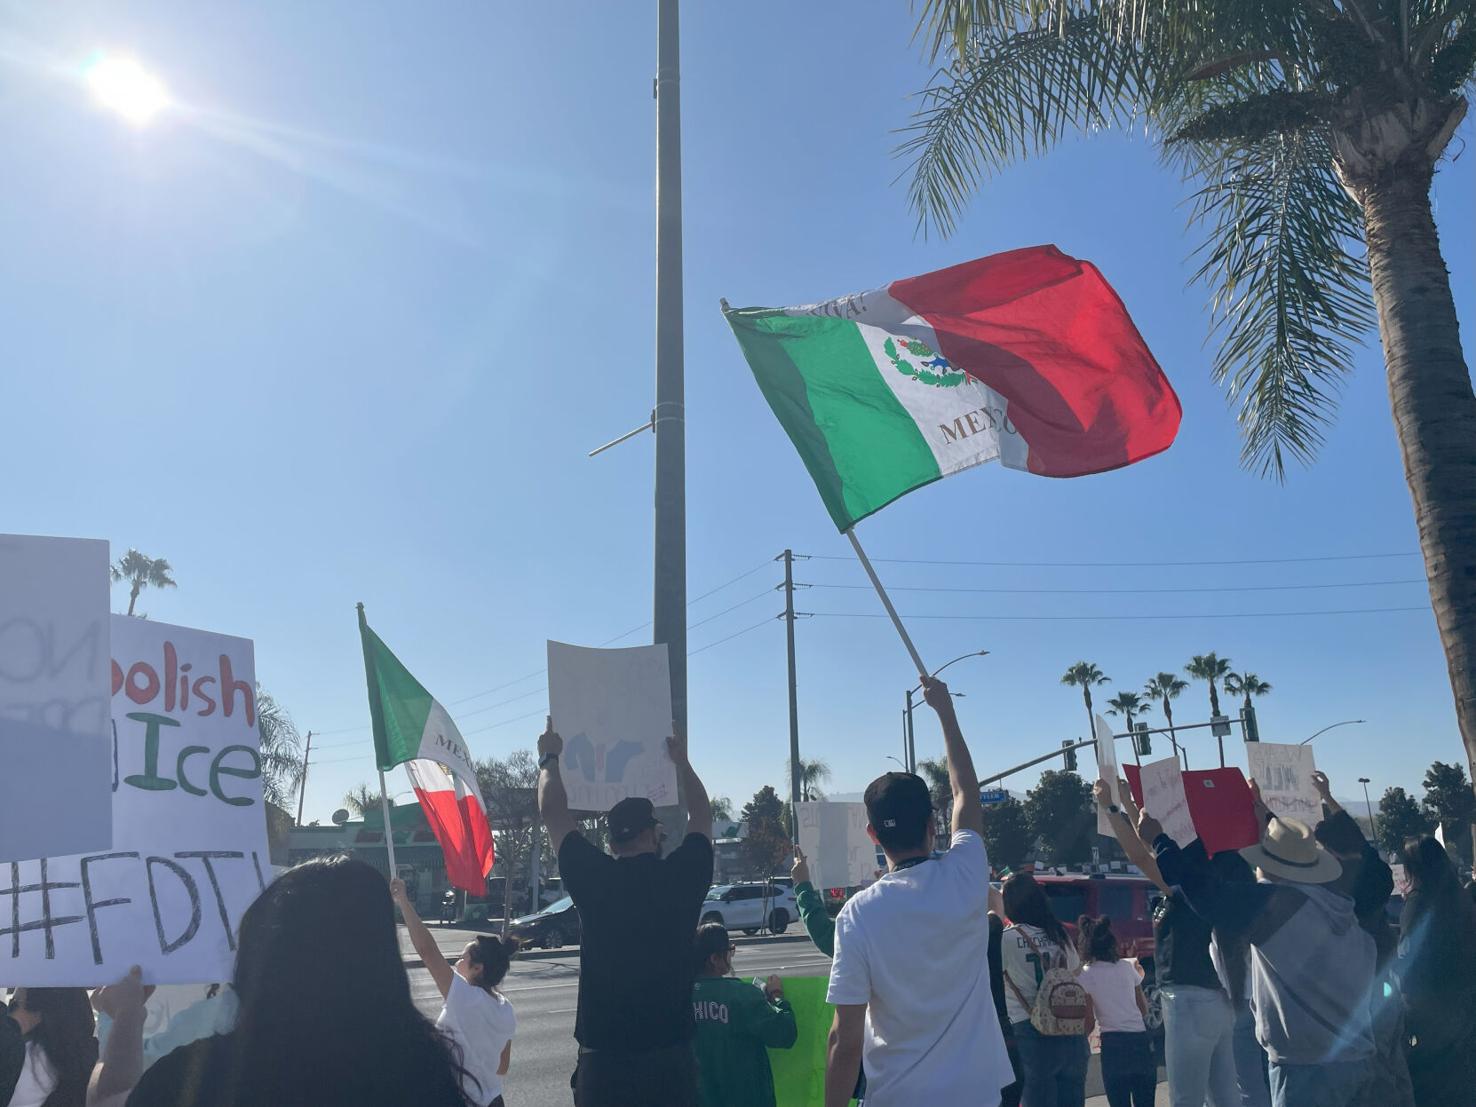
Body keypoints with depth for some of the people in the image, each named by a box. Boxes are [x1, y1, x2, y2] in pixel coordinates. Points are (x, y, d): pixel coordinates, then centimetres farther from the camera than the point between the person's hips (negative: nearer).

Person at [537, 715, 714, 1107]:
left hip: (604, 1059, -1)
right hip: (671, 1056, 1)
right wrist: (682, 761, 29)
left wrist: (549, 758, 21)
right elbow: (702, 818, 16)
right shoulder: (683, 877, -4)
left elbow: (553, 812, 6)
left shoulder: (594, 879, -7)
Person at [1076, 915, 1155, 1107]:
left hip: (1113, 1042, -4)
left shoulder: (1085, 974, -4)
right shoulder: (1127, 967, 9)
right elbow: (1144, 1009, 15)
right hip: (1141, 1040, 4)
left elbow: (1089, 1020, -7)